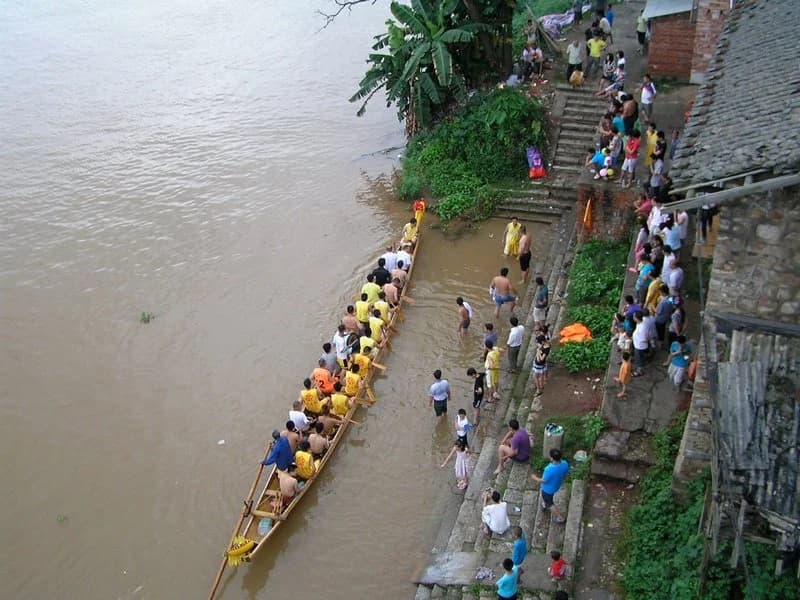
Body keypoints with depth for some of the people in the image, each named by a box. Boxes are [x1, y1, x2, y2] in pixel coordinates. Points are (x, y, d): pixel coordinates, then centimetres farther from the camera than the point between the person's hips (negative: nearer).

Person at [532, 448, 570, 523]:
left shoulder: (550, 469, -43)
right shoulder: (565, 464, -25)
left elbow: (544, 481, -27)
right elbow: (565, 474, -4)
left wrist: (535, 478, -8)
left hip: (548, 488, -6)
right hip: (557, 485, 7)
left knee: (550, 503, 21)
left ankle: (560, 518, 35)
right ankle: (544, 504, 59)